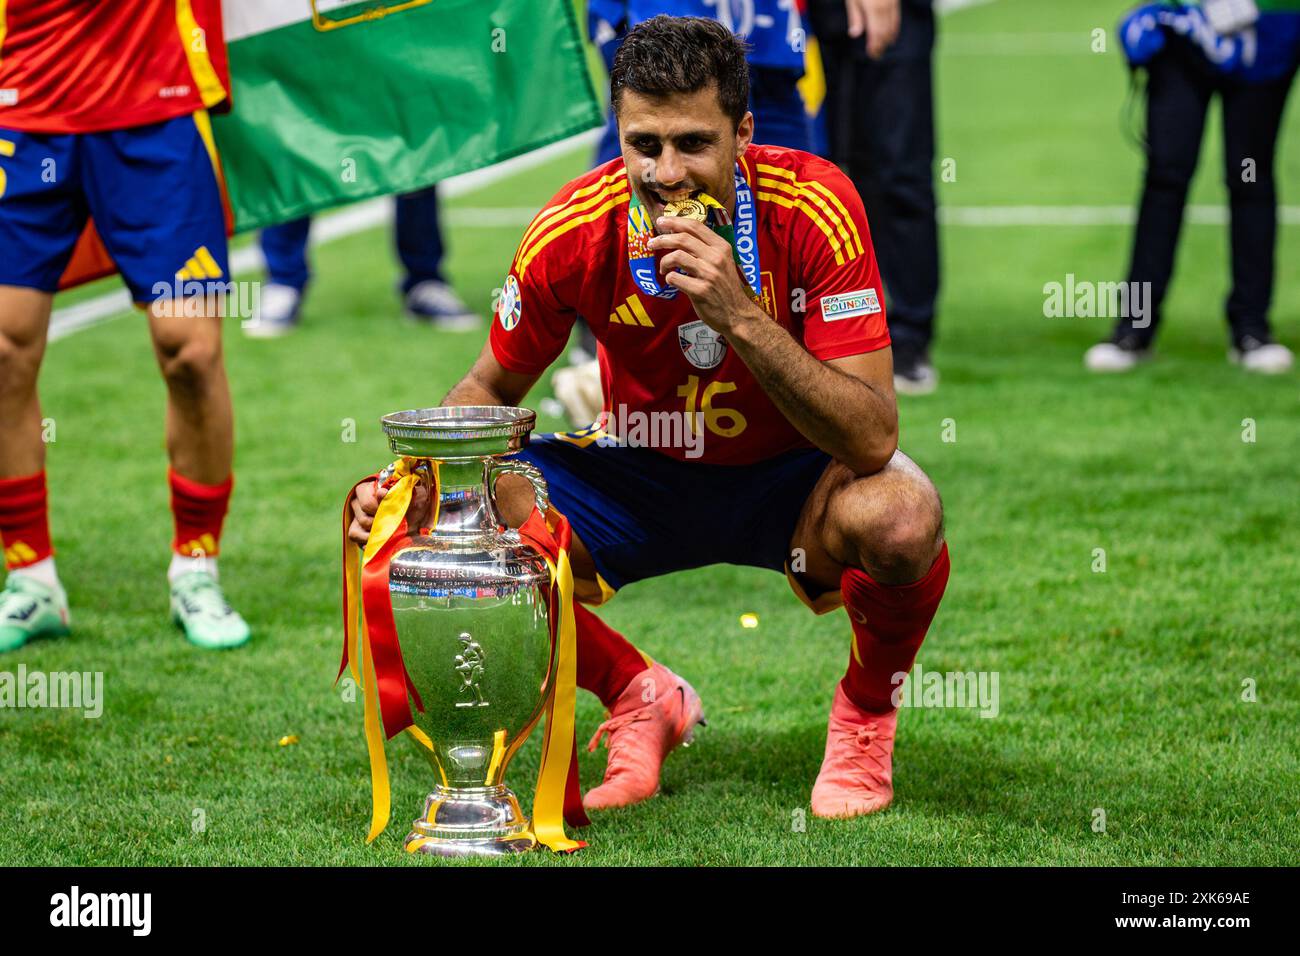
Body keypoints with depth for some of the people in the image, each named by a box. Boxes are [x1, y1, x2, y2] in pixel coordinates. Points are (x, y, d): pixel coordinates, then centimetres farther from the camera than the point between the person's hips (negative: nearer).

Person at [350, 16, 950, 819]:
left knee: (902, 517, -35)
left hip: (789, 479, -2)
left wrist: (743, 317, -42)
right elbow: (494, 389, 0)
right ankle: (642, 699, 5)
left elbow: (873, 440, -31)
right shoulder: (576, 232, -19)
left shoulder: (813, 205, -26)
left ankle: (865, 717, 0)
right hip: (641, 476, 2)